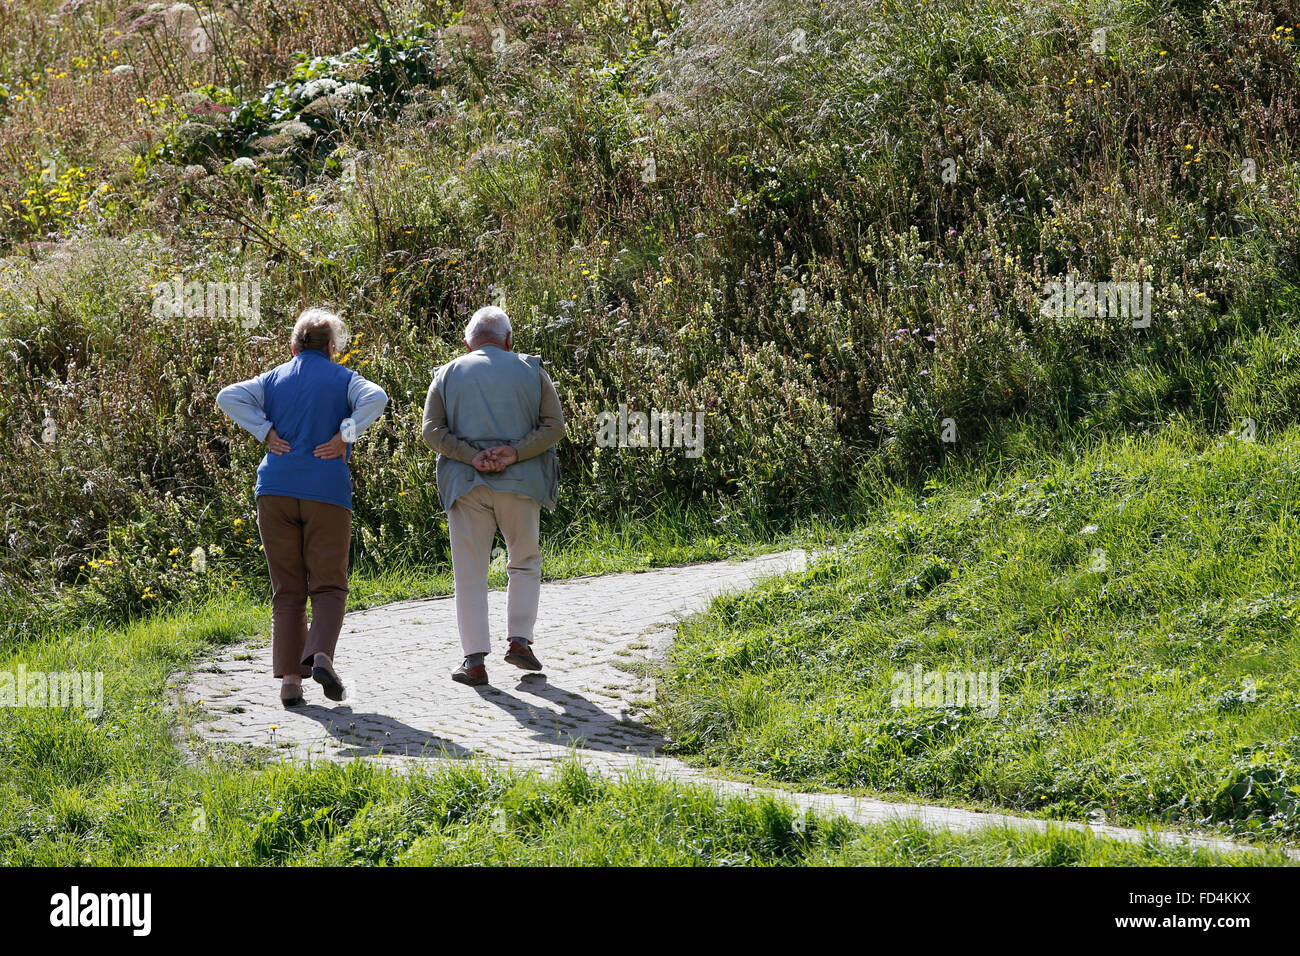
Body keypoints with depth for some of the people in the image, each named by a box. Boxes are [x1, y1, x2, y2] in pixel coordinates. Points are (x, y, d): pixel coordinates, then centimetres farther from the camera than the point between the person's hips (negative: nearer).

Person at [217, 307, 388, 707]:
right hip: (327, 490, -2)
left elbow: (229, 397, -2)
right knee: (328, 585, 3)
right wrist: (345, 436, -10)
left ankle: (289, 678, -1)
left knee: (287, 590, 7)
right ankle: (320, 655, -22)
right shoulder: (343, 379, 6)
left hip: (276, 491, 2)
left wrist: (266, 432, -3)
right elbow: (375, 398, -14)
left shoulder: (274, 378, 12)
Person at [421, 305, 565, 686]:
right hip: (519, 483, 0)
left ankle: (475, 660, -2)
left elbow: (431, 431, -3)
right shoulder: (531, 371, 8)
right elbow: (554, 427, -2)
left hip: (466, 484, 0)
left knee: (470, 573, 3)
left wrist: (472, 456, -11)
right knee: (525, 563, 18)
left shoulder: (448, 375, 9)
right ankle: (519, 640, 5)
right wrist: (514, 453, -10)